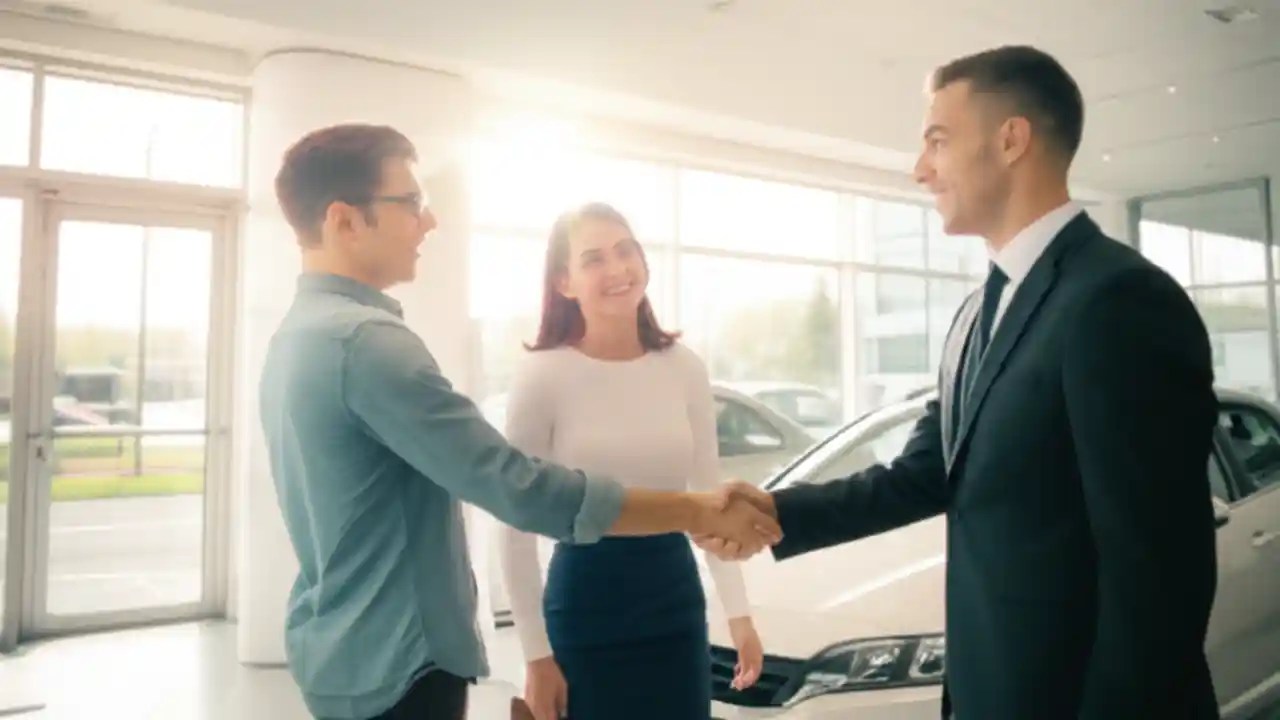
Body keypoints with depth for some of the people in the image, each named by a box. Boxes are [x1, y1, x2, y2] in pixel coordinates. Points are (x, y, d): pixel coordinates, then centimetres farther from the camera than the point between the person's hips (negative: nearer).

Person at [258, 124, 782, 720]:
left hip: (343, 649, 10)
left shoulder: (298, 334, 8)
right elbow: (522, 492, -28)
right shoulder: (365, 341, -24)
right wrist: (698, 512, -21)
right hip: (394, 666, -10)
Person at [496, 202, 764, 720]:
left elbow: (711, 495, 8)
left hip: (676, 596, 4)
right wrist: (536, 653, -7)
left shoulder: (684, 367, 0)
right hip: (585, 605, -3)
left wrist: (739, 611, 6)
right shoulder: (544, 376, -11)